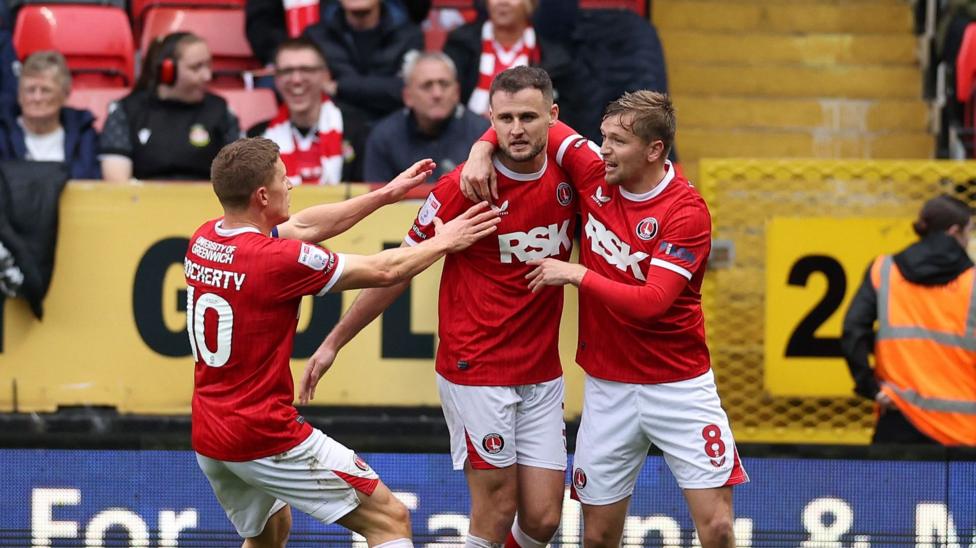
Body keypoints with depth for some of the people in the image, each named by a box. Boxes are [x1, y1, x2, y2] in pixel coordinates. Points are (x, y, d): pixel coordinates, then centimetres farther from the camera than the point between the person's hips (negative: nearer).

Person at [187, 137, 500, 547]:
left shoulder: (204, 239, 2)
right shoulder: (276, 259, -20)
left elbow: (303, 227, 15)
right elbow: (383, 271, -9)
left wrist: (387, 193, 19)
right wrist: (444, 242, 8)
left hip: (207, 438, 8)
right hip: (266, 439, -8)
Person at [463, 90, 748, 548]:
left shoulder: (686, 212, -15)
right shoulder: (595, 174, -2)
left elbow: (651, 301, -24)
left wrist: (576, 275, -18)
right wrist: (482, 150, -6)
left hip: (677, 386, -4)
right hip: (607, 386, 4)